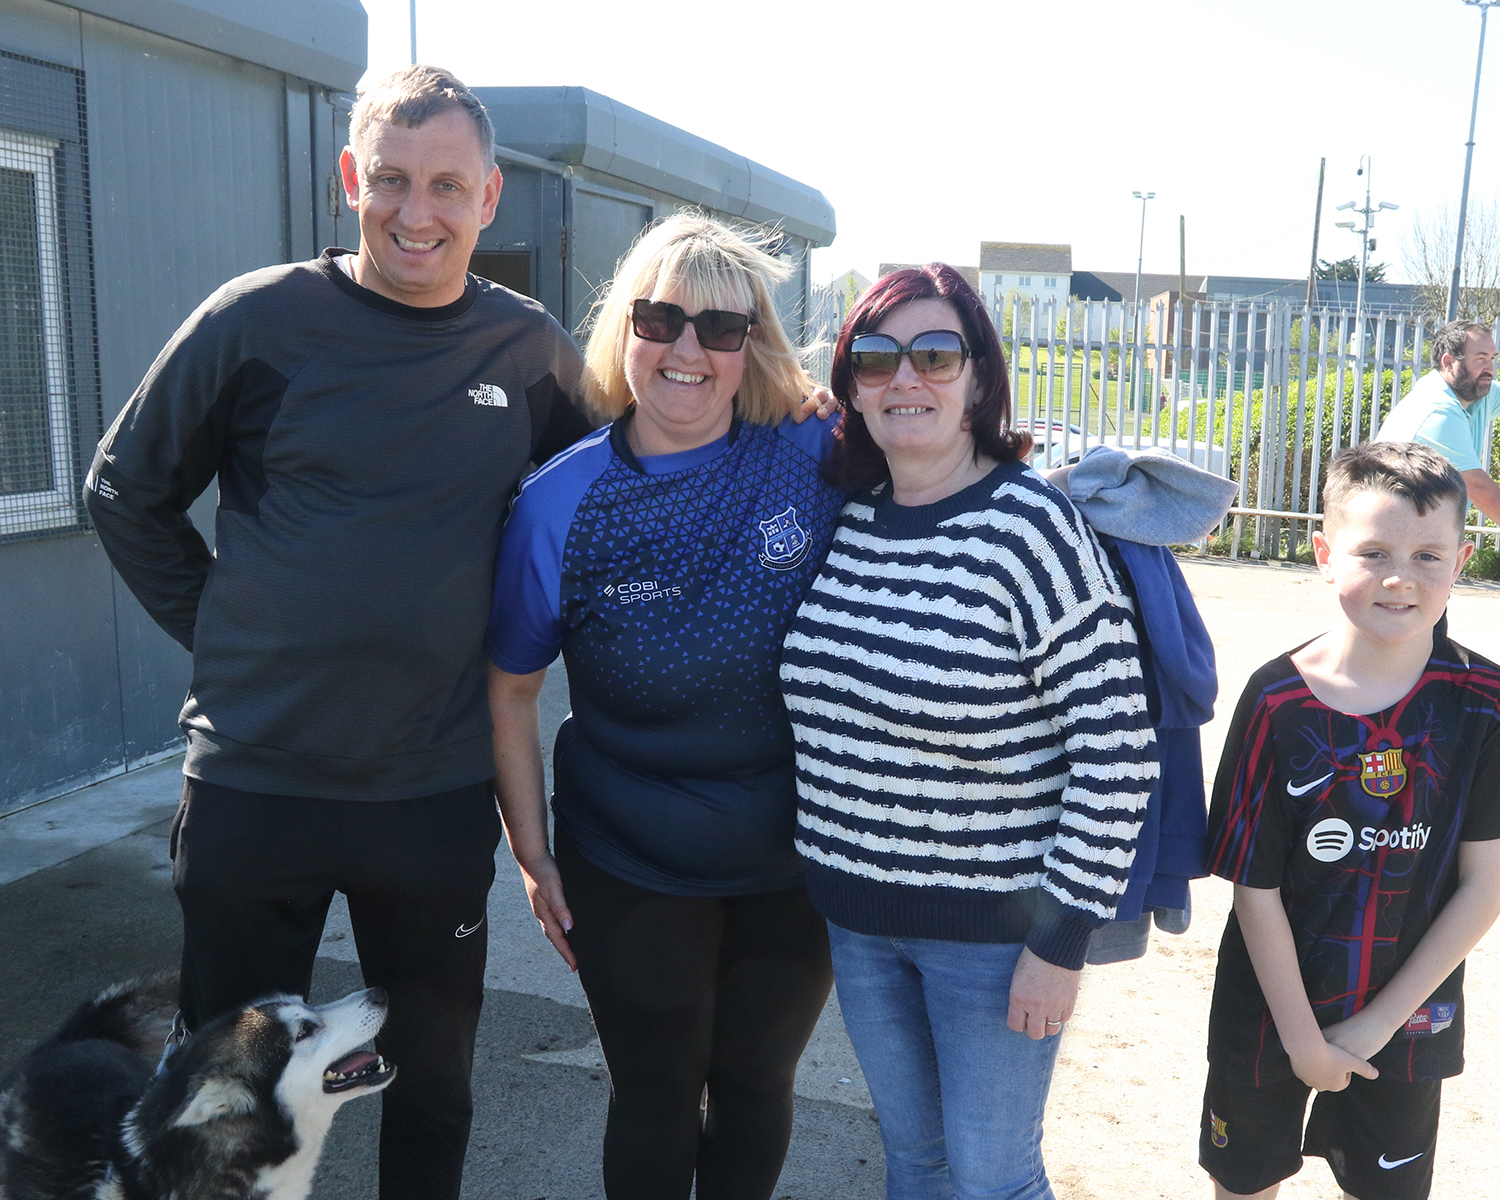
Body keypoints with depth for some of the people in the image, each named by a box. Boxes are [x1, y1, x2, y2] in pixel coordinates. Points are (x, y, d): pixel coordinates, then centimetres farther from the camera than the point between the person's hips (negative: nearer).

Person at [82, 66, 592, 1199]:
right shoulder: (260, 319, -6)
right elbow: (127, 493, 4)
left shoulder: (530, 348, -1)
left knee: (434, 1082, 19)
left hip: (439, 793, 2)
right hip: (254, 779, -1)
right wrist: (224, 632, -2)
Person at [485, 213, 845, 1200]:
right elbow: (511, 686, -2)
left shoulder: (821, 458, -13)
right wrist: (533, 854, 0)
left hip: (797, 861, 1)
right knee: (655, 1103, 16)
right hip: (629, 875, -1)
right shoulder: (561, 504, -12)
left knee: (755, 1087, 22)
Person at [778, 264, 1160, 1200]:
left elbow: (1117, 748, -18)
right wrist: (829, 872, 13)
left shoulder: (1029, 526, -17)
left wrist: (1064, 937, -16)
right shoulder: (845, 519, 1)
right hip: (857, 913, 6)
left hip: (993, 923, -5)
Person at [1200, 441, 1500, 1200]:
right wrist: (1300, 1037, -9)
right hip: (1270, 1012, -1)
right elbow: (1255, 888, -13)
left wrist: (1377, 1023, -11)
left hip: (1405, 1021, 1)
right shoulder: (1276, 700, -17)